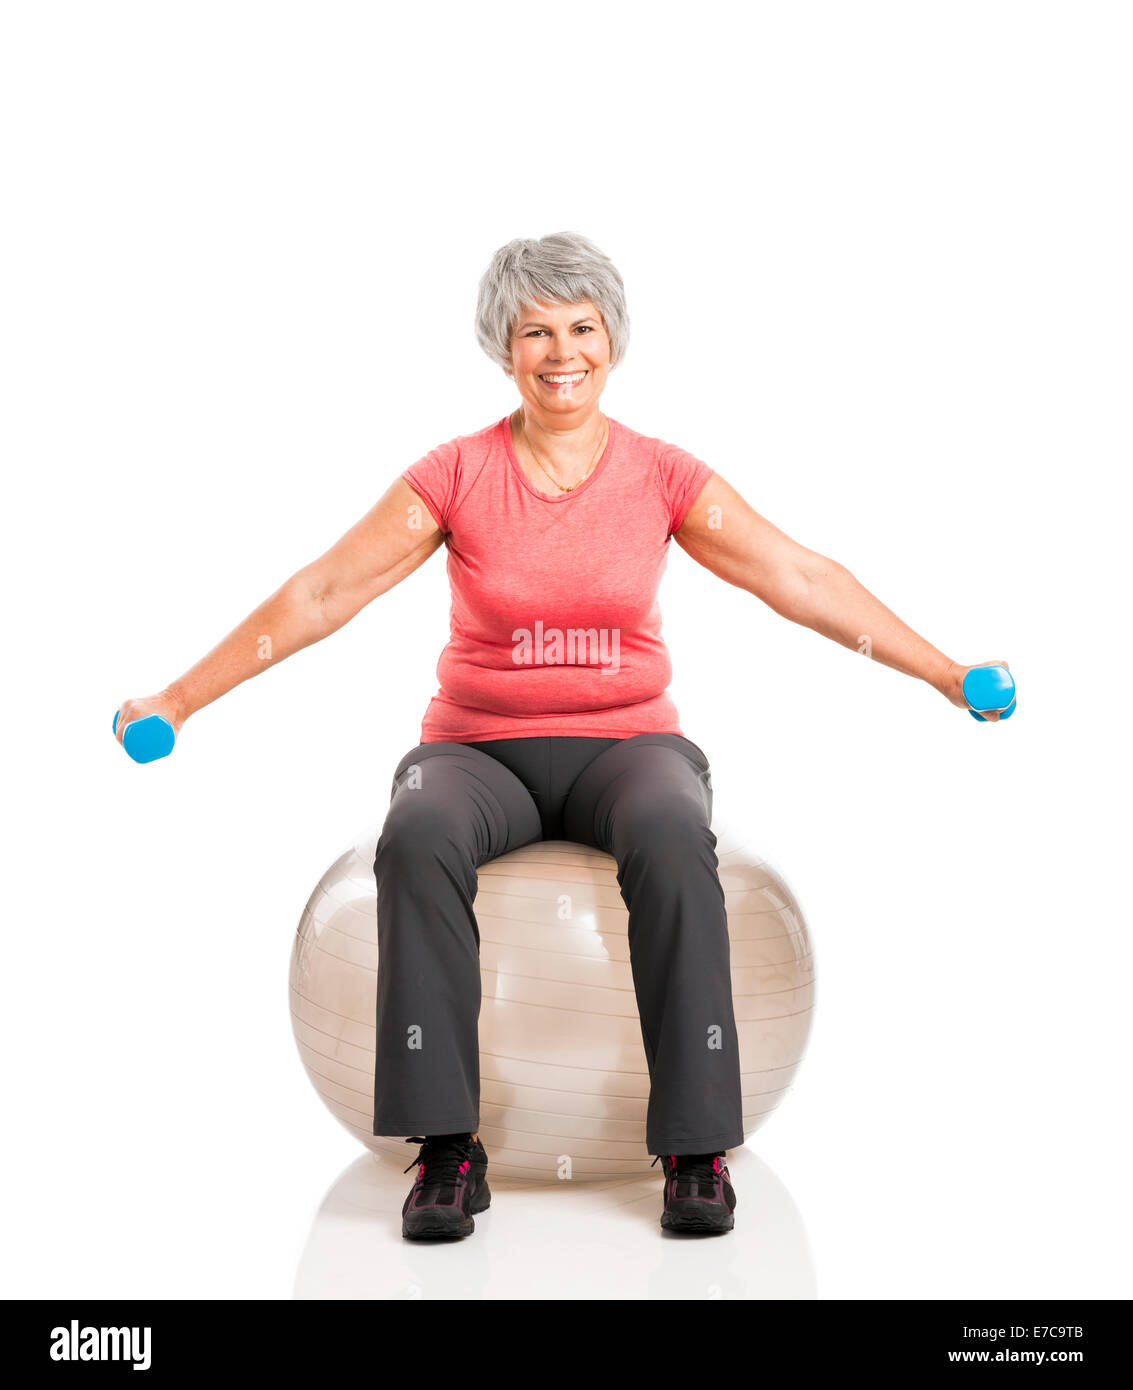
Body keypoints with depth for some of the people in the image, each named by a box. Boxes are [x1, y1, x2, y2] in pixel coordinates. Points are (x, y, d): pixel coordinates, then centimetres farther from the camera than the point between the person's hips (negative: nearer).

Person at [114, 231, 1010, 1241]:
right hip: (480, 747, 0)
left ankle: (697, 1147, -25)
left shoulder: (663, 475, 2)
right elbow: (320, 596, -3)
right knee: (419, 838, -34)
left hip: (625, 740, 0)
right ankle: (448, 1144, -25)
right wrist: (174, 703, -8)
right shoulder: (456, 475, 0)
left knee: (674, 840, -35)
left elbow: (804, 581, -1)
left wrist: (949, 675, -6)